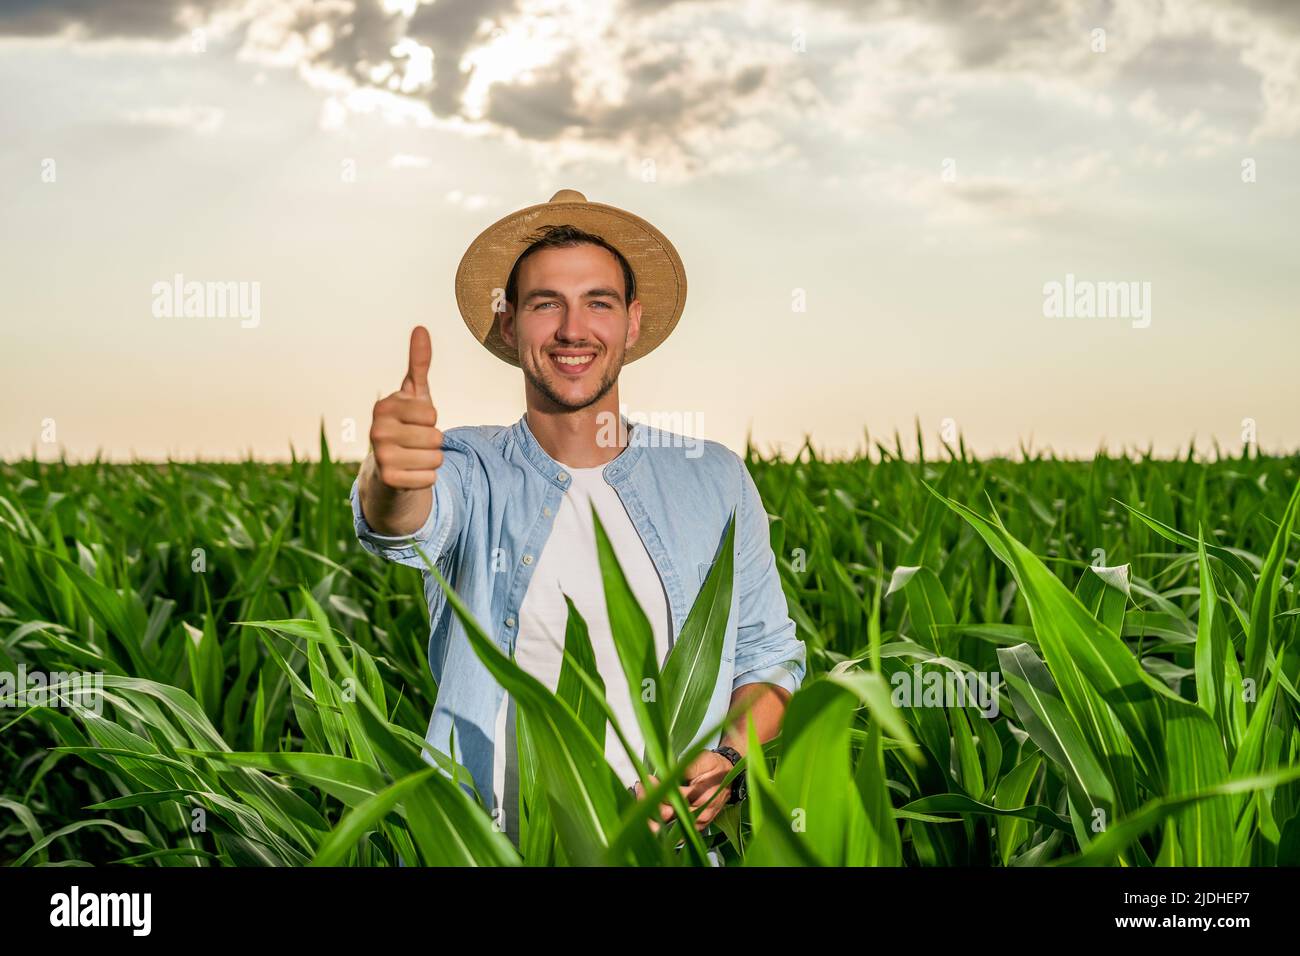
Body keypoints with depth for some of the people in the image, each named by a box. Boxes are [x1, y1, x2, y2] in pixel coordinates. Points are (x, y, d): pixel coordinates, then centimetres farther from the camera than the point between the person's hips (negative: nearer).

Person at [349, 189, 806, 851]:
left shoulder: (716, 480, 8)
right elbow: (404, 525, -20)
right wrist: (392, 476, -42)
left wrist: (729, 761, -5)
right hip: (487, 849, 2)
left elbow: (768, 656, 13)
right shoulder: (470, 470, 2)